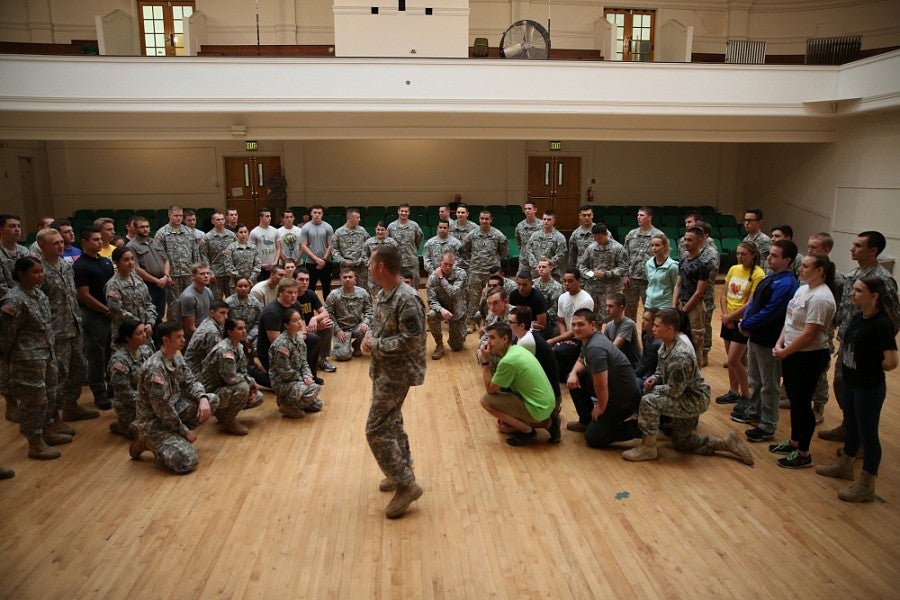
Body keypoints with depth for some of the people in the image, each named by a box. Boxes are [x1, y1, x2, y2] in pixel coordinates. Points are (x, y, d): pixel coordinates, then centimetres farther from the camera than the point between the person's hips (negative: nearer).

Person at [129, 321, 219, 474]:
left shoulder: (176, 357, 1)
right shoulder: (154, 368, -25)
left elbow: (190, 382, 7)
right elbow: (162, 409, -24)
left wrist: (203, 398, -16)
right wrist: (185, 431, -16)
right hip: (154, 422, -9)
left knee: (213, 400, -4)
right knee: (188, 461, -24)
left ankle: (176, 436, 6)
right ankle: (148, 443, 1)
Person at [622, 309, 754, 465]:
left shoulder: (680, 355, -33)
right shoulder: (669, 342, -5)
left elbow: (674, 391, -28)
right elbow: (662, 369, 12)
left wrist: (652, 388, -13)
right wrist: (654, 378, -9)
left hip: (693, 399, -10)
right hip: (686, 397, 10)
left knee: (648, 401, -29)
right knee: (681, 443, 20)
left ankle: (648, 447, -13)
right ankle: (727, 443, 25)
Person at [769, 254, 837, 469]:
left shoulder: (820, 298, -22)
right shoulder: (802, 289, 7)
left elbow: (809, 334, -24)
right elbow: (789, 320, 12)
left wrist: (785, 352, -14)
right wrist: (779, 344, 0)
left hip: (809, 357, -9)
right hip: (792, 353, 9)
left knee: (802, 403, 3)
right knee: (794, 399, 20)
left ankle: (803, 454, 17)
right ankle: (794, 442, 36)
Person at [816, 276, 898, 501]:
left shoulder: (881, 324, -23)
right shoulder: (857, 317, 2)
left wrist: (873, 368, -8)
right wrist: (844, 364, 3)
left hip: (869, 388, -8)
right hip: (850, 382, 8)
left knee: (867, 433, 5)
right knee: (851, 426, 23)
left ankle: (866, 486, 18)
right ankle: (845, 466, 43)